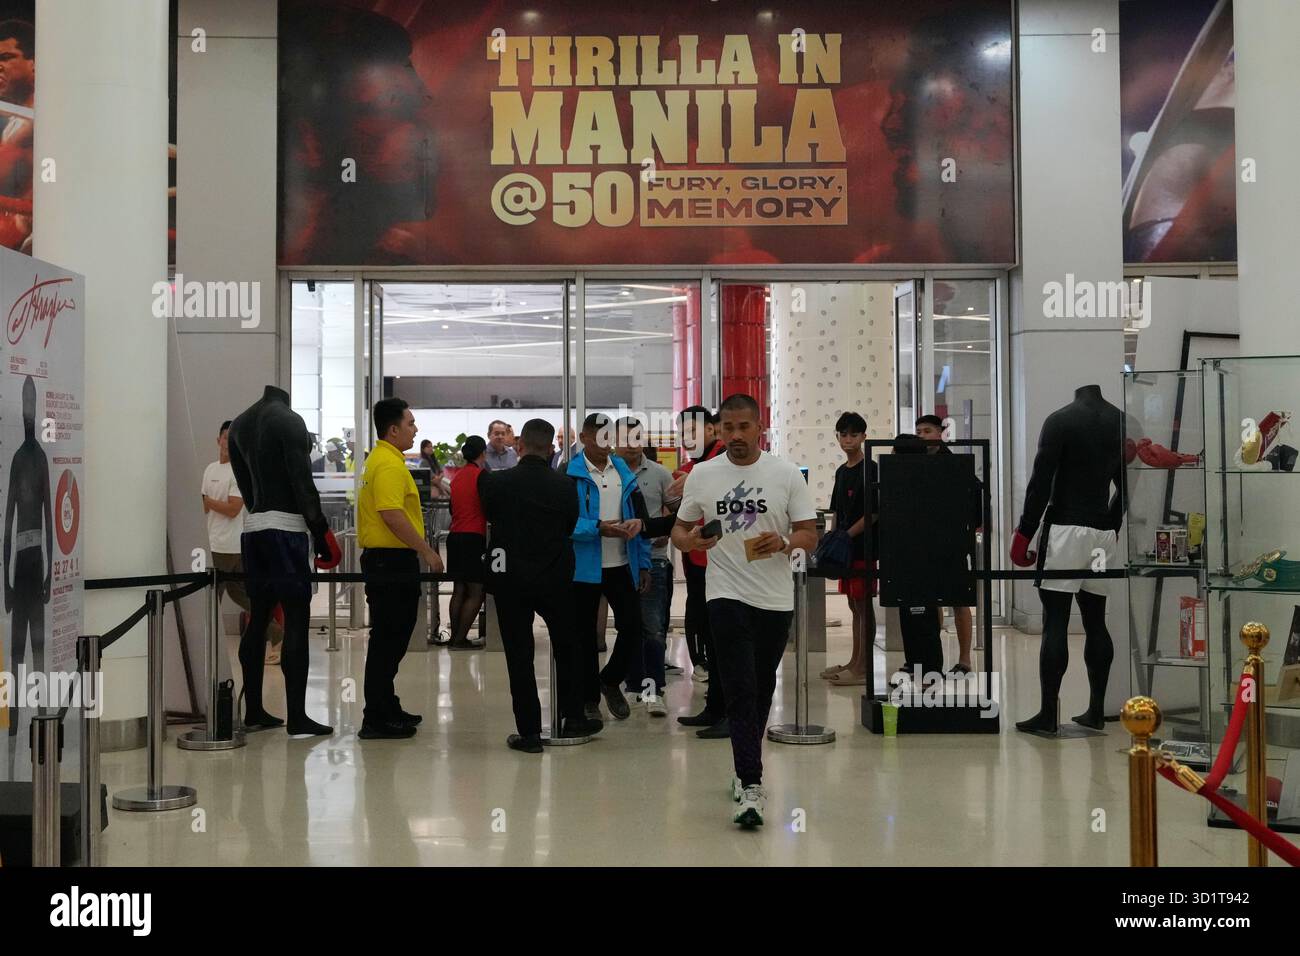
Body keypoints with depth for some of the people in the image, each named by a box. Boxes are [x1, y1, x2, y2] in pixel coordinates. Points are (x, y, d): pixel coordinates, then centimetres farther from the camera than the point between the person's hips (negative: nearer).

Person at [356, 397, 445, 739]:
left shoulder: (381, 459, 17)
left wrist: (420, 550, 23)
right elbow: (392, 515, -26)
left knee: (391, 638, 17)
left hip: (383, 559, 11)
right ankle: (377, 719, 0)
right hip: (392, 560, -11)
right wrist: (427, 551, -20)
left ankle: (386, 707, 26)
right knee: (388, 639, -6)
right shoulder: (389, 464, -17)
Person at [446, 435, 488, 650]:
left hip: (454, 535, 7)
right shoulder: (481, 475, -10)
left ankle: (455, 638, 13)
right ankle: (460, 640, -3)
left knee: (459, 590, 12)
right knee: (476, 593, -2)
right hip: (474, 537, -7)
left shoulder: (457, 476, 10)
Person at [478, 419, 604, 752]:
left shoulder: (496, 482, -10)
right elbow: (571, 527, 5)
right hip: (554, 578, 1)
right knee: (566, 647, 18)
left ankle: (529, 732, 6)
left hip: (510, 577, -1)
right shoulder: (564, 486, -8)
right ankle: (572, 718, 26)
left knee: (519, 655, 5)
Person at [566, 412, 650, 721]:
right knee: (585, 635, 8)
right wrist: (598, 528, -26)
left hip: (622, 566, 4)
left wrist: (644, 565, 6)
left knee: (633, 627, 1)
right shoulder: (569, 474, -7)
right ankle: (589, 699, 23)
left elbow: (640, 518, 10)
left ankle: (610, 680, 26)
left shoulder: (624, 472, 8)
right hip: (583, 568, -4)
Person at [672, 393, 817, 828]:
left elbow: (810, 534, 1)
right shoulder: (702, 474, 3)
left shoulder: (786, 474, 1)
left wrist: (784, 544, -20)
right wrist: (688, 540, -14)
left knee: (761, 691, 14)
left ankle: (745, 769, 33)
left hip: (775, 598, 2)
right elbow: (679, 528, 10)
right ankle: (751, 786, -10)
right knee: (741, 691, -9)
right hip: (726, 594, -1)